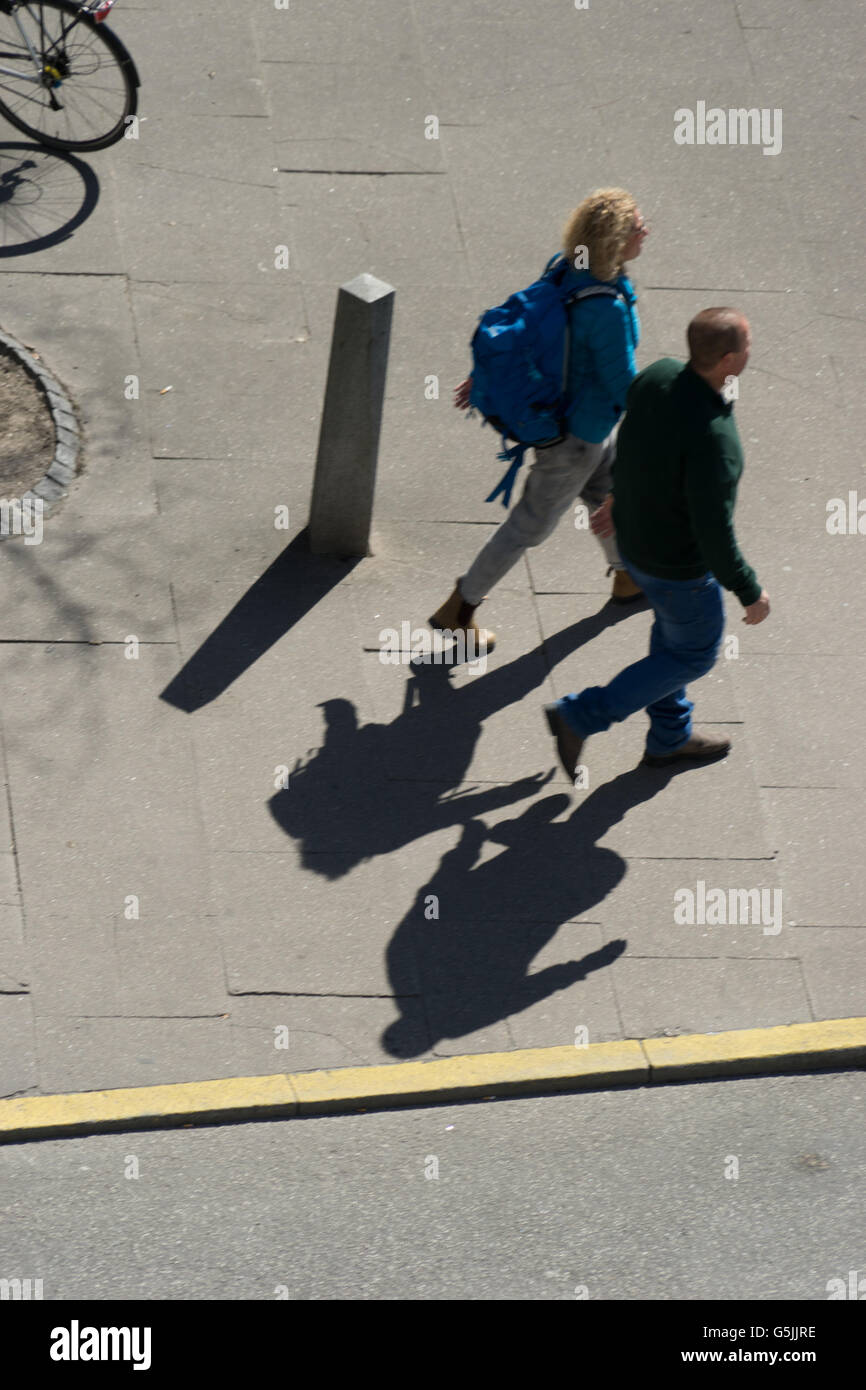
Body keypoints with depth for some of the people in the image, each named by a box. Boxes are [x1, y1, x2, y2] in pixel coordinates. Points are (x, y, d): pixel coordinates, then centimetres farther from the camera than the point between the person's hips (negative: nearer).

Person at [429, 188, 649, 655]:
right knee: (532, 523, 9)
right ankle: (457, 611, 21)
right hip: (578, 433, -9)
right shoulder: (607, 310, -36)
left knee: (608, 492, 30)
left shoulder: (567, 269, -10)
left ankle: (628, 577, 55)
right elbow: (625, 388, -26)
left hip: (554, 402, 9)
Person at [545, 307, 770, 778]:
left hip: (635, 531, 8)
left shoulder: (658, 374, -16)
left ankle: (670, 737, 48)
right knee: (693, 653, 18)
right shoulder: (713, 437, -39)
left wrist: (620, 496, 22)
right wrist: (751, 593, -17)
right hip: (678, 563, -8)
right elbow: (714, 535, -32)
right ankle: (580, 717, 20)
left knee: (673, 630, 29)